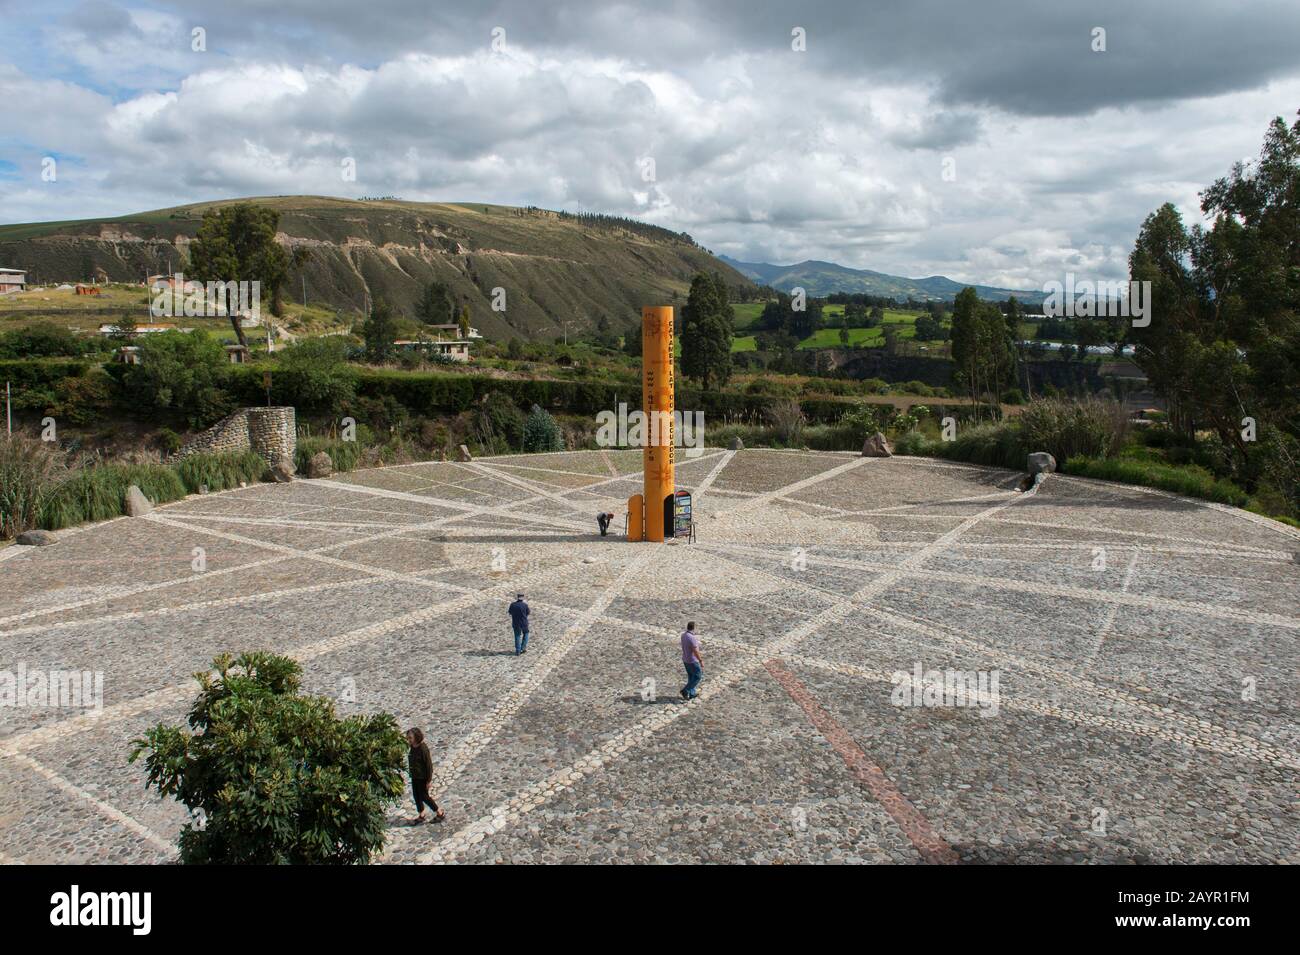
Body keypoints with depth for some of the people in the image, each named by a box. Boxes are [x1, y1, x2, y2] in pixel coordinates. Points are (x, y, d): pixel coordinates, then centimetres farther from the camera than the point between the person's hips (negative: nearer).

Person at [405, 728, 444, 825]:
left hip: (422, 777, -8)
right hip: (414, 776, 8)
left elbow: (429, 764, -21)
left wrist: (429, 780, -18)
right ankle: (421, 816, 33)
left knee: (424, 796, 3)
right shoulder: (413, 747, -1)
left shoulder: (423, 749, -25)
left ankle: (440, 813, 19)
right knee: (416, 795, 16)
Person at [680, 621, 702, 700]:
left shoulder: (683, 635, -1)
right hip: (692, 661, -9)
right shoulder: (692, 638, -28)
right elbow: (696, 651, -26)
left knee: (691, 676, 20)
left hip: (685, 660, 9)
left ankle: (691, 693, 27)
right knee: (698, 676, 6)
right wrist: (701, 661, -18)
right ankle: (685, 691, 2)